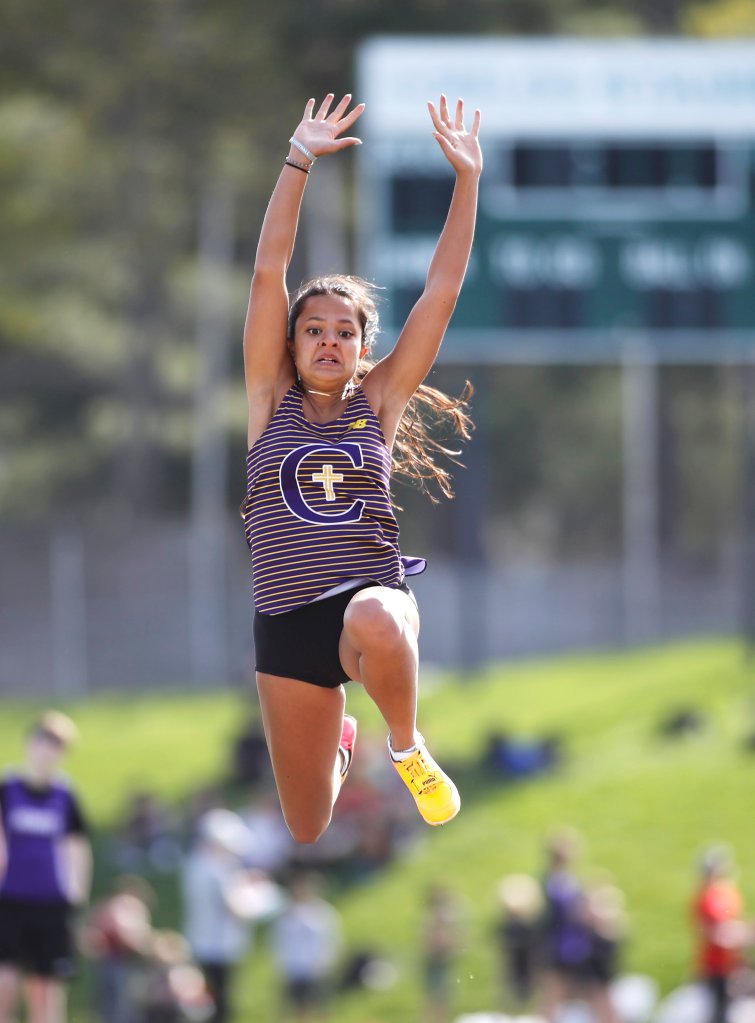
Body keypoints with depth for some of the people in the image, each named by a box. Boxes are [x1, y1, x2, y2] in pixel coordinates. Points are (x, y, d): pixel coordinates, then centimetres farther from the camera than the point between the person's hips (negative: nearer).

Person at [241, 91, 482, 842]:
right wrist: (299, 161, -9)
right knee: (308, 832, 6)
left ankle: (406, 748, -10)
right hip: (286, 622, 2)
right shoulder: (272, 400, 6)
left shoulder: (378, 403, 6)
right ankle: (337, 744, 45)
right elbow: (268, 274, -2)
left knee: (373, 624, -42)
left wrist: (467, 179, -4)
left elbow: (441, 292, 2)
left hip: (375, 598, -2)